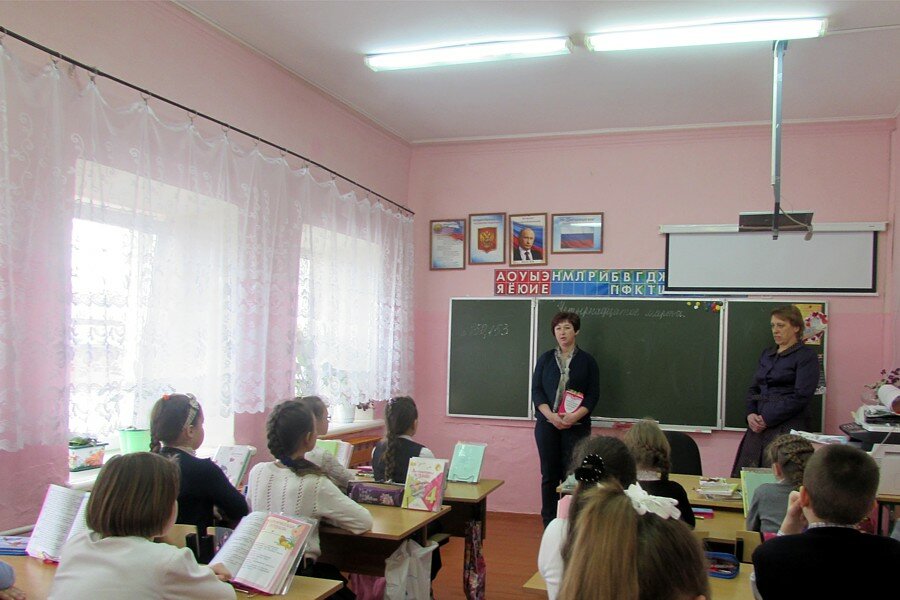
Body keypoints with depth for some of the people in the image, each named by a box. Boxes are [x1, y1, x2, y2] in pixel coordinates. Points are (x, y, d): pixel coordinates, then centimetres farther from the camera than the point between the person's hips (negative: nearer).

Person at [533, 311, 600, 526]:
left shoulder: (587, 361, 5)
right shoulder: (545, 359, 10)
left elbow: (593, 394, 1)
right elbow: (536, 389, 4)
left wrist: (574, 416, -14)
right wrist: (551, 415, -11)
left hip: (576, 426, -2)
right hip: (547, 423, 2)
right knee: (549, 473, 4)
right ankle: (549, 523, 12)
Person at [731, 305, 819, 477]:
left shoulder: (806, 356, -3)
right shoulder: (767, 355, 19)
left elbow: (801, 396, -12)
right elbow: (754, 388, 19)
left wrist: (767, 418, -12)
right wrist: (751, 414, -1)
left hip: (787, 428, -6)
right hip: (759, 426, 6)